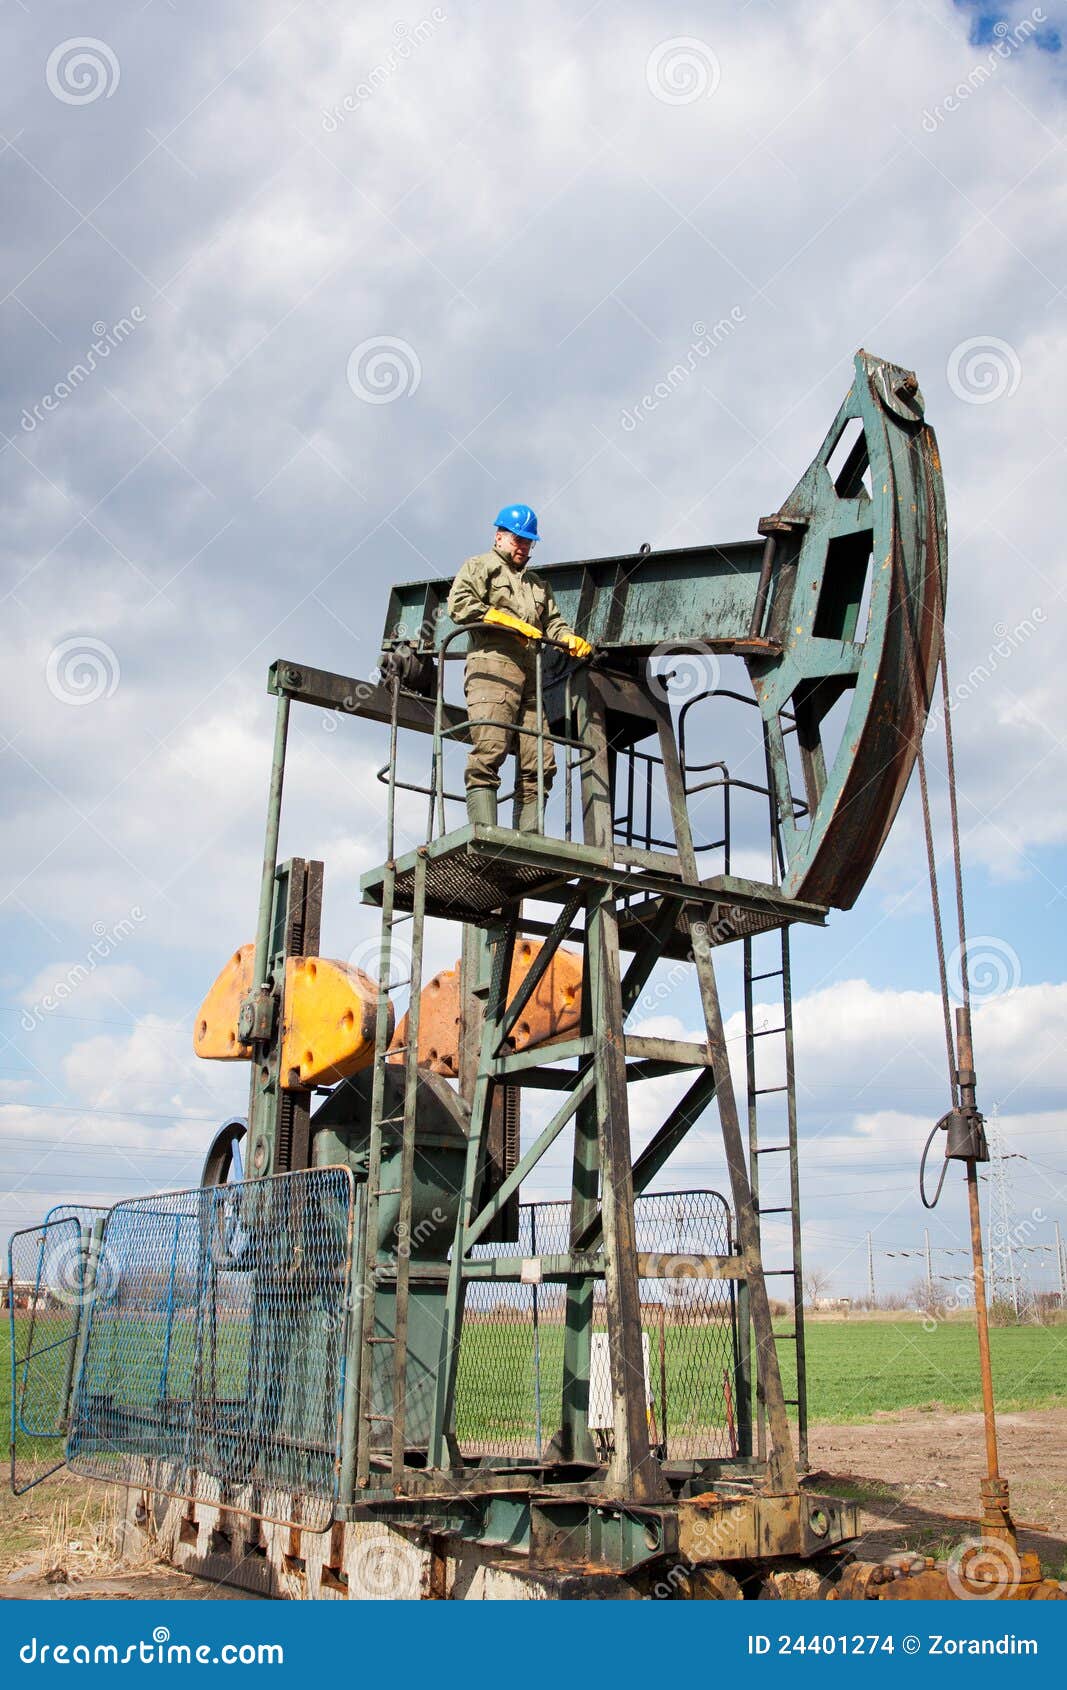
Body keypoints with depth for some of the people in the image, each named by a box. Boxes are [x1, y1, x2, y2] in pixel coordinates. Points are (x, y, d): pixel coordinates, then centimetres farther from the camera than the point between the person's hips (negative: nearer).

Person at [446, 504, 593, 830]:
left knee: (540, 762, -4)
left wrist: (570, 639, 4)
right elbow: (459, 605, -3)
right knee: (489, 750, -21)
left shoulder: (537, 583, 36)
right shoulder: (480, 567, 14)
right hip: (491, 665, -7)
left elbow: (551, 620, 27)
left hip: (530, 676, 7)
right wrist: (512, 623, -8)